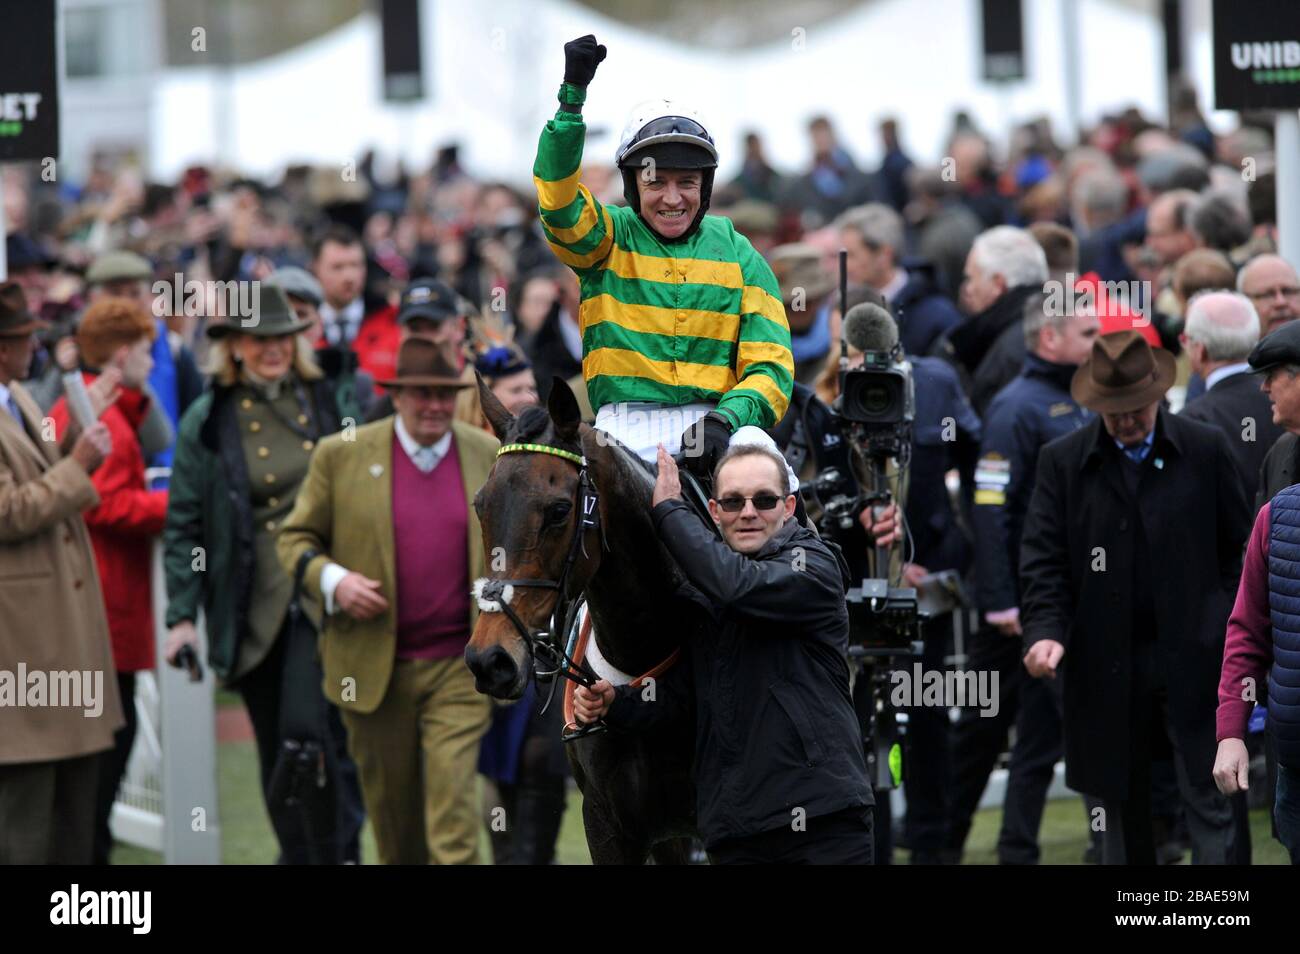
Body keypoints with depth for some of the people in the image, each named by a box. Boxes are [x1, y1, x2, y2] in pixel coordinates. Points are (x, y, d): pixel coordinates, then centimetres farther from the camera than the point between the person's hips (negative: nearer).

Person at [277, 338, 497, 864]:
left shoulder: (490, 457, 5)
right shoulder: (343, 455, 0)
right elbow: (295, 538, 5)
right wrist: (332, 581, -14)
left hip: (459, 667, -1)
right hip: (374, 666, 1)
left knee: (453, 798, -12)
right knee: (393, 808, 11)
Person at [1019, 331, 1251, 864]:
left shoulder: (1206, 451, 3)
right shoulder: (1063, 462, 4)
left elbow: (1238, 547, 8)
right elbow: (1044, 560, 0)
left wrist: (1228, 629, -1)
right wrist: (1046, 631, -16)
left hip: (1195, 660, -1)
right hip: (1109, 668, 1)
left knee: (1208, 801, -4)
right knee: (1122, 806, 9)